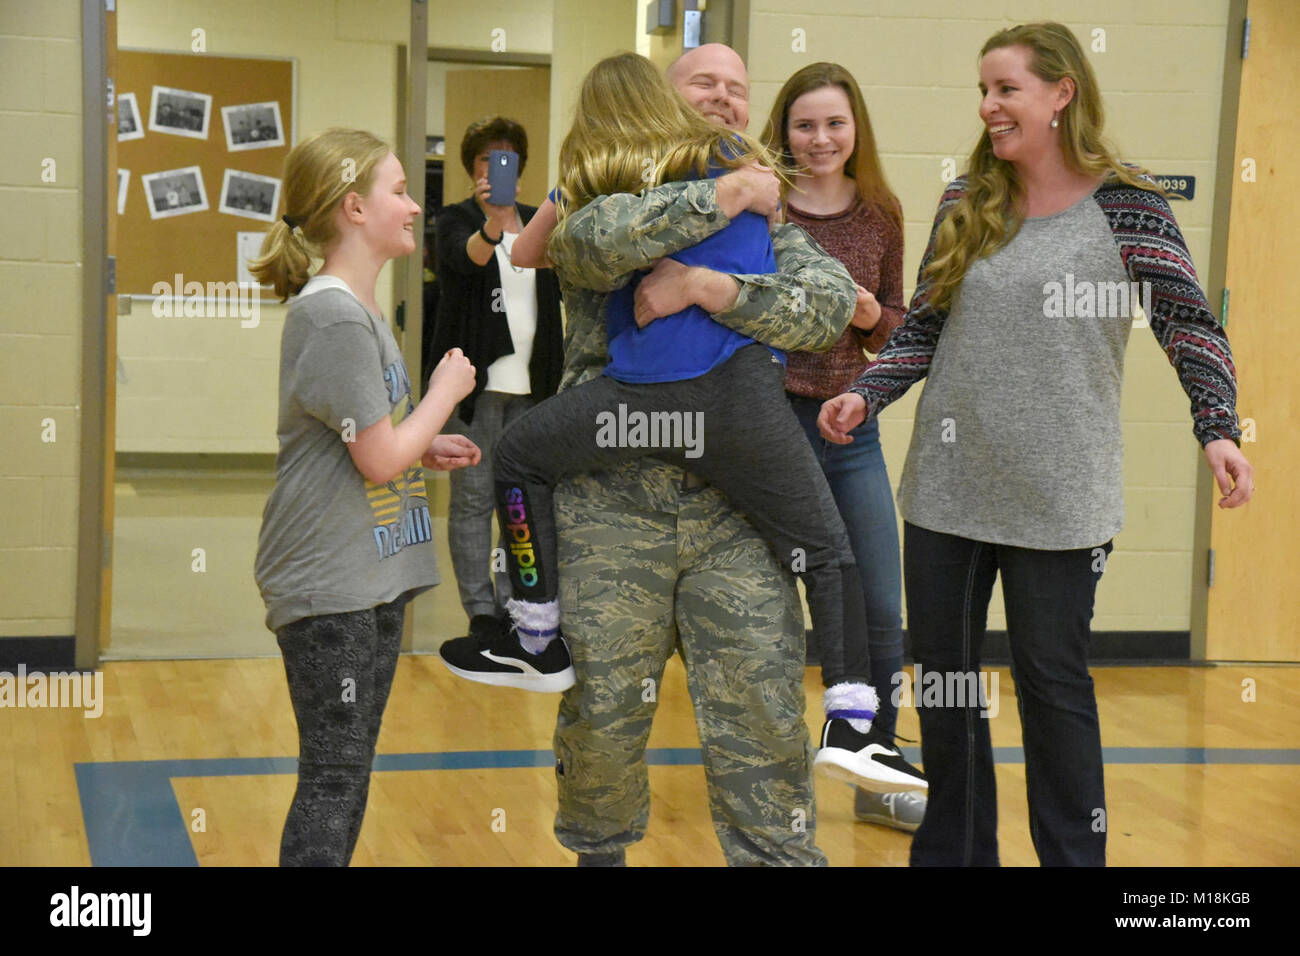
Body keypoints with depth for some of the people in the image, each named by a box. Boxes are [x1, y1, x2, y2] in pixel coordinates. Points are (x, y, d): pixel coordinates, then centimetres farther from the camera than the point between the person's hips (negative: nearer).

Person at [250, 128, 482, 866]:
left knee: (349, 775, 15)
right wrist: (446, 392, -5)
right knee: (334, 779, -5)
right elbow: (380, 460, -19)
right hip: (329, 587, -10)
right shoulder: (333, 318, -17)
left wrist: (428, 448, 6)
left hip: (371, 578, 10)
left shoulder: (361, 312, 13)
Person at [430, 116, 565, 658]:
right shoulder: (456, 221, 0)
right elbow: (467, 257, -23)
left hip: (529, 383, 5)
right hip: (476, 382, -5)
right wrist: (492, 226, -45)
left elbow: (560, 288, 17)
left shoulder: (537, 222, 14)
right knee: (473, 498, -2)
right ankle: (481, 611, 3)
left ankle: (517, 603, 16)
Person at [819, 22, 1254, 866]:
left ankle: (1072, 852, 19)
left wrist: (1218, 429, -22)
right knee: (942, 672, 10)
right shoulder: (967, 204, 6)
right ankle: (957, 850, 25)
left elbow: (1190, 324, -8)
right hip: (949, 485, 4)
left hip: (1058, 498, -4)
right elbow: (924, 327, 9)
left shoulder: (1124, 205, -6)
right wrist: (865, 395, -7)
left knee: (1052, 677, 2)